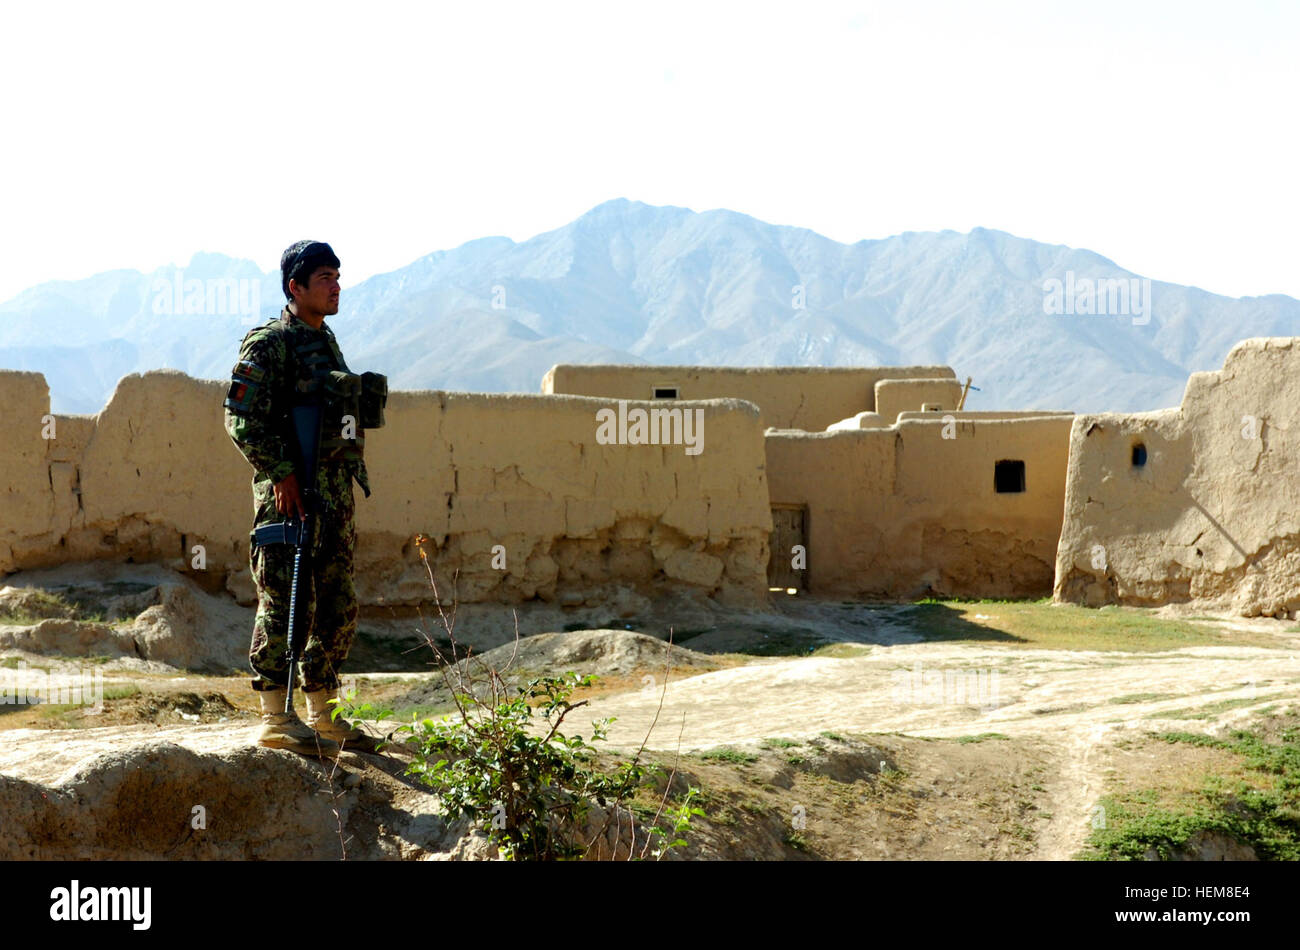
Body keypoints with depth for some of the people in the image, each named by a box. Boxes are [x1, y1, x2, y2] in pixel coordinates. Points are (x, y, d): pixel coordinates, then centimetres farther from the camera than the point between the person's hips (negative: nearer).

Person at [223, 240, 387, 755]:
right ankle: (275, 718, 0)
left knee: (337, 608, 10)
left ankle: (322, 716, 19)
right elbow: (243, 419, -15)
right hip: (290, 492, -9)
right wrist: (282, 475, -19)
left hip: (335, 494, 9)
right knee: (287, 604, -6)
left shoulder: (327, 342, 18)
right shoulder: (269, 343, -8)